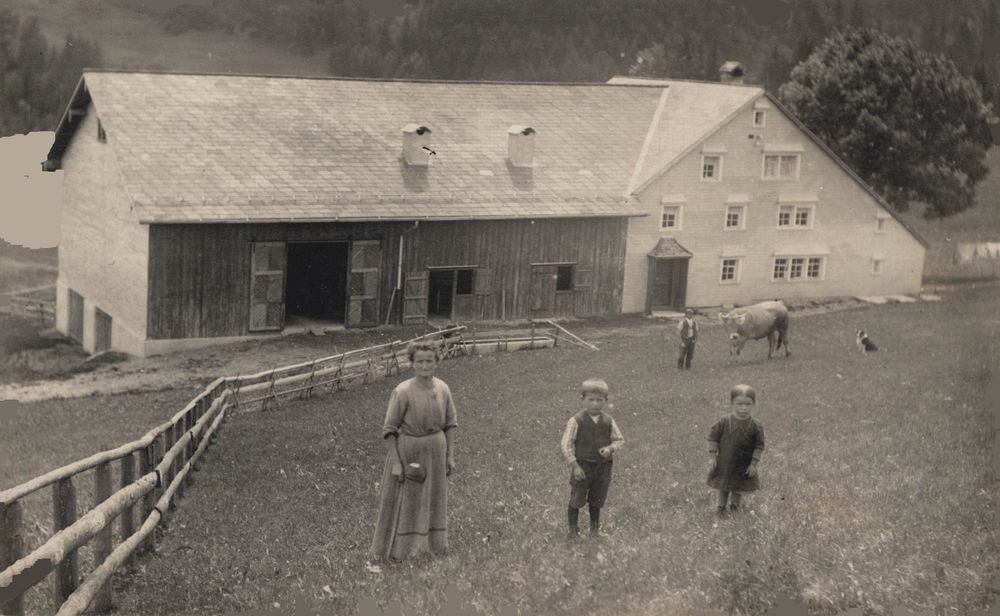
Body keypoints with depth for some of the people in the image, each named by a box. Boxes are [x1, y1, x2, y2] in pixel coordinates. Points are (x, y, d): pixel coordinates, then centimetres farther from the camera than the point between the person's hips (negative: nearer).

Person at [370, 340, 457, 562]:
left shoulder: (443, 389, -3)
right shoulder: (402, 392, -18)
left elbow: (450, 424, 7)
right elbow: (389, 429, -14)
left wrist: (450, 455, 5)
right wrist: (396, 462, -16)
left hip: (435, 451, 5)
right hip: (407, 450, -5)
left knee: (433, 499, 18)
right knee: (404, 501, 6)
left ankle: (431, 544, 36)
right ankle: (399, 548, 22)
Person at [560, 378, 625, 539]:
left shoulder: (608, 421, -1)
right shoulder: (576, 421, -12)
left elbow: (619, 440, 8)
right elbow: (567, 444, -11)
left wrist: (611, 448, -14)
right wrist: (574, 465, -15)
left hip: (603, 467, 3)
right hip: (582, 466, -3)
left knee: (597, 500, 16)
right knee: (576, 499, 5)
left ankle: (595, 527, 35)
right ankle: (573, 529, 21)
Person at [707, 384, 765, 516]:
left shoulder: (756, 426, -15)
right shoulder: (724, 422, -15)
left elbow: (759, 446, -7)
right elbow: (713, 438, -5)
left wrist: (754, 464, -8)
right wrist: (713, 457, -6)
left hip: (744, 466, 0)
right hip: (724, 464, 0)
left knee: (739, 490, 16)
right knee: (723, 488, 17)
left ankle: (734, 506, 39)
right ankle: (721, 507, 36)